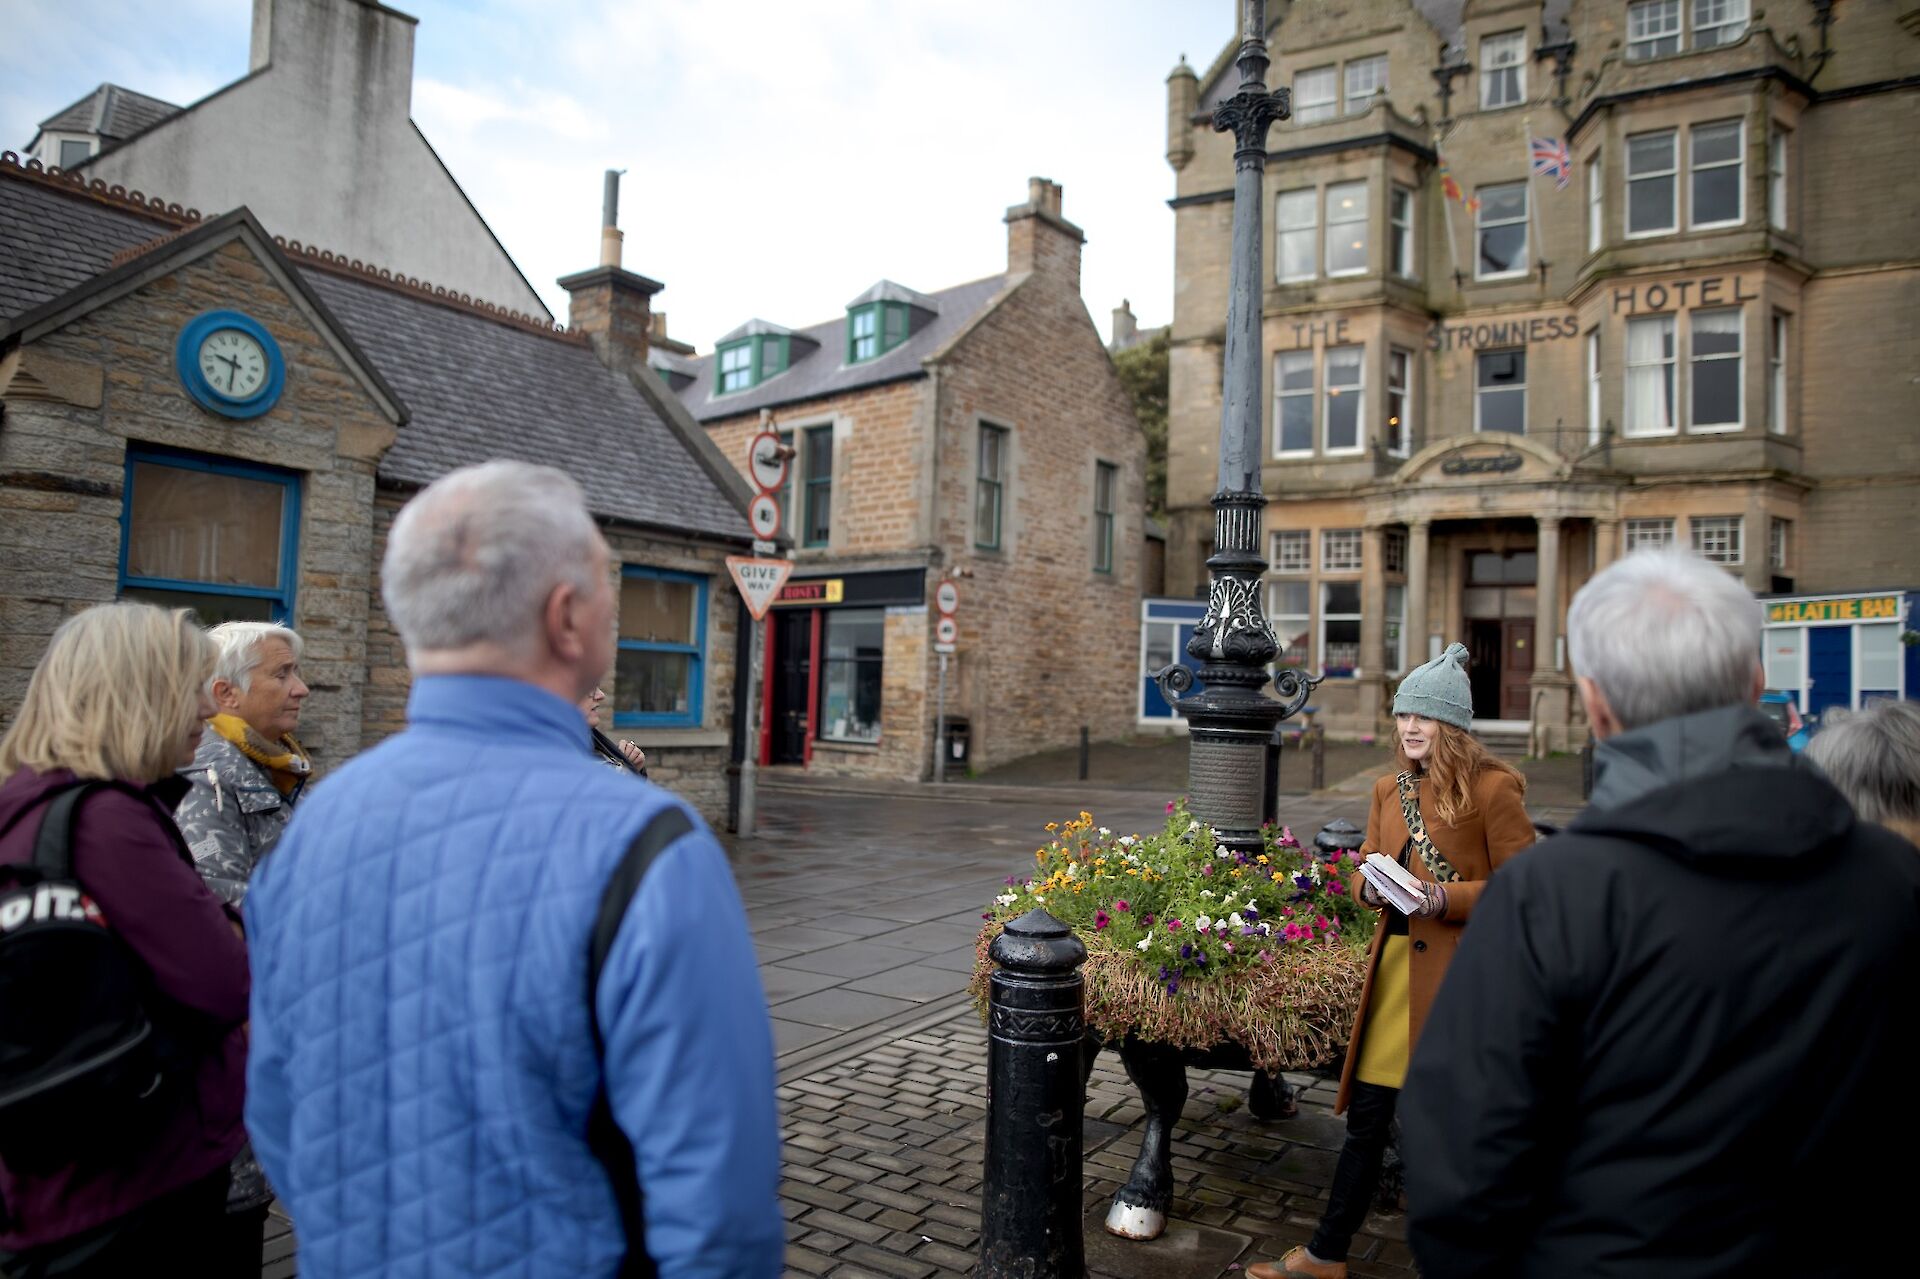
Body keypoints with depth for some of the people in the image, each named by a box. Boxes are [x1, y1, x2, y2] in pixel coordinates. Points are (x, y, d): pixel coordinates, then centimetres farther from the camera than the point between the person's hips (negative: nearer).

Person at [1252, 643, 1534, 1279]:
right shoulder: (1389, 789, 11)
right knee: (1366, 1116, 11)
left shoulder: (1493, 787, -9)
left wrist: (1445, 898, -21)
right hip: (1395, 963, 6)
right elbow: (1364, 873, 17)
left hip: (1459, 971, -5)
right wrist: (1370, 887, -5)